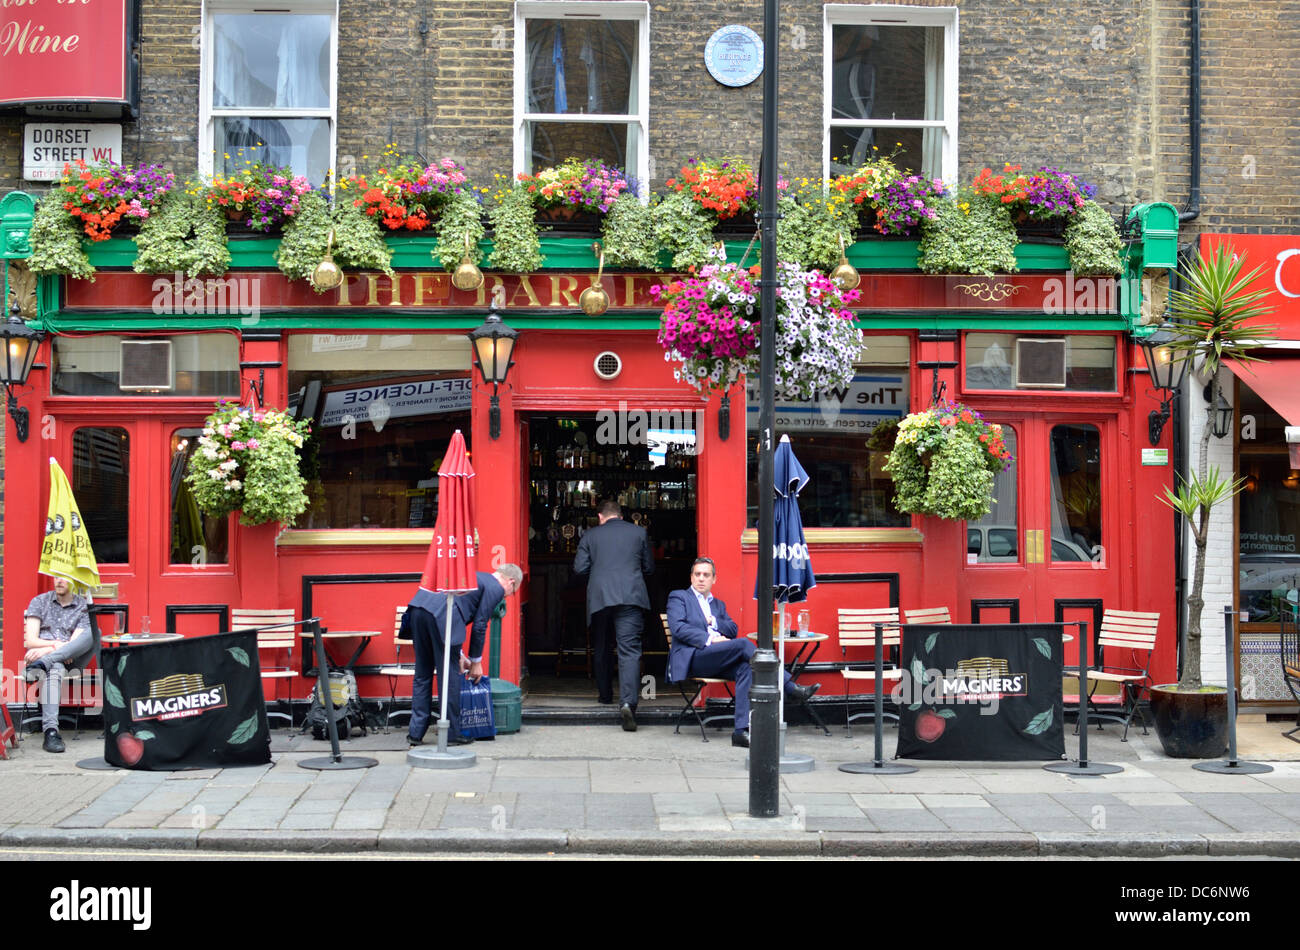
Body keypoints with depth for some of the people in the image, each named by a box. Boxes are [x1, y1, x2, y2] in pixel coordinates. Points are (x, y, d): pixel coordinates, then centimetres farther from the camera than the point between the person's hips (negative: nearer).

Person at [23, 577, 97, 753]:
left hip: (70, 659, 1)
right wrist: (55, 644, -16)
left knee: (93, 633, -28)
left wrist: (47, 651, -18)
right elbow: (30, 641, 3)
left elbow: (77, 644, -3)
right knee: (55, 669, -39)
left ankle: (41, 665, -41)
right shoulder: (39, 601, 13)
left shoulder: (84, 607, 10)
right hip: (39, 654, -1)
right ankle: (51, 732, -50)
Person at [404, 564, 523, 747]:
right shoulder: (496, 588, 8)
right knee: (449, 676, 2)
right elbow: (479, 626, 5)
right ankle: (451, 734, 9)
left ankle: (415, 732, 17)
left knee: (422, 675, 15)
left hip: (417, 608, 9)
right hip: (440, 615, -9)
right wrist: (476, 662, 15)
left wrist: (459, 654, 33)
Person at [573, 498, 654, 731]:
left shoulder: (590, 536, 10)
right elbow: (649, 568, 15)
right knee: (629, 649, -9)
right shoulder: (639, 532, 12)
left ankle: (605, 694, 32)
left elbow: (579, 568, 4)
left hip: (599, 598, 1)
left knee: (601, 648, 20)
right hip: (630, 597, -1)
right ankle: (627, 701, -25)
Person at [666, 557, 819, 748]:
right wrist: (709, 638, -16)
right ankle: (791, 689, -32)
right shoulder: (678, 597, 13)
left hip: (717, 662, 6)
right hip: (692, 658, -6)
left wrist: (713, 621, -1)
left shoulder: (718, 605, 32)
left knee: (745, 668, -30)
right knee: (743, 644, -28)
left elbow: (733, 630, 18)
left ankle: (742, 730, -41)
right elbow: (678, 627, -5)